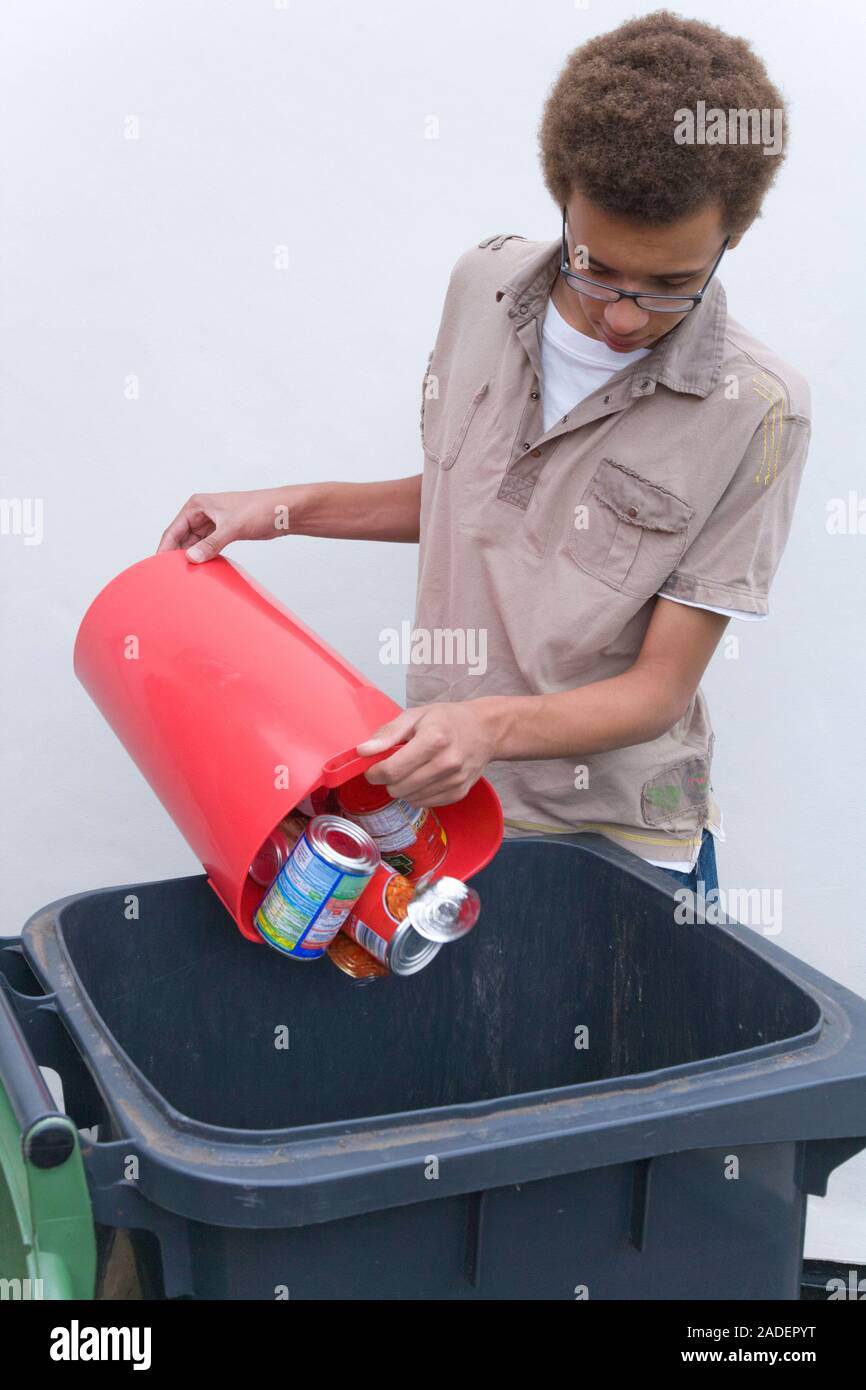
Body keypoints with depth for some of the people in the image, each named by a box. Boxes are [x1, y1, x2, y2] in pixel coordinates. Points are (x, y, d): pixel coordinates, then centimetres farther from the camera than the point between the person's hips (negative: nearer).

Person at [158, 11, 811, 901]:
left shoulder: (755, 414, -18)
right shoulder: (483, 285, -4)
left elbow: (660, 690, -16)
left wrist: (494, 724, -32)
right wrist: (288, 508, 3)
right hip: (441, 799, 4)